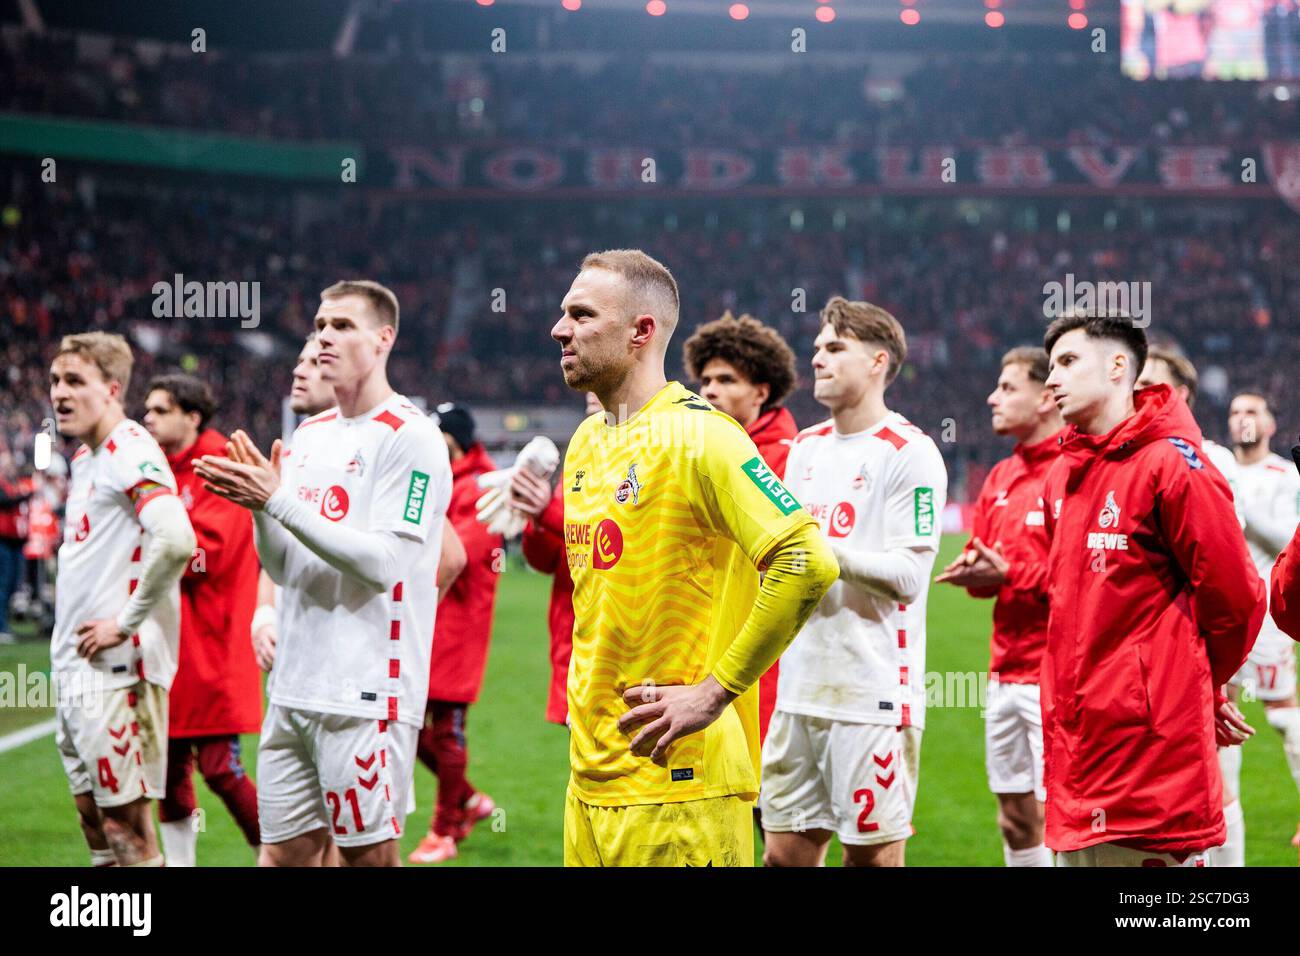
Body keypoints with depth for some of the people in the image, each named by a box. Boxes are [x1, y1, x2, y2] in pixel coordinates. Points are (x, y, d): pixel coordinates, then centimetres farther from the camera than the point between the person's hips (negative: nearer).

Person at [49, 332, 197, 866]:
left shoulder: (131, 455, -14)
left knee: (126, 825, -7)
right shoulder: (85, 457, 16)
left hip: (115, 671, -10)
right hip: (75, 669, 10)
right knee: (94, 818, 14)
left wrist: (126, 622, -21)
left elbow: (176, 540, -29)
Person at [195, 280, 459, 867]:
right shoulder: (309, 436, 15)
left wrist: (279, 499, -18)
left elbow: (383, 564, -18)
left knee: (369, 854, -2)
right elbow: (281, 567, 15)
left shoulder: (409, 437, -9)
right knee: (283, 853, 8)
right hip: (294, 687, 7)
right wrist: (257, 503, -4)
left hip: (365, 693, -7)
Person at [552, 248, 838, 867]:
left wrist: (714, 692, -19)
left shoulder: (694, 436, -12)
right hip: (589, 777, 8)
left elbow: (808, 563, -22)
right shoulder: (586, 442, 14)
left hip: (676, 783, -8)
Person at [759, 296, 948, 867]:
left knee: (873, 855, -1)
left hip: (873, 691, -7)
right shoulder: (807, 447, 16)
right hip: (800, 686, 7)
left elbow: (908, 573, -15)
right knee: (785, 852, 7)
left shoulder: (909, 452, -7)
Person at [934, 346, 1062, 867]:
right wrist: (973, 569, -1)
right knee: (1015, 818, 12)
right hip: (1005, 671, 8)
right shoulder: (1000, 477, 16)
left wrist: (1011, 574, -18)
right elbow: (983, 556, 21)